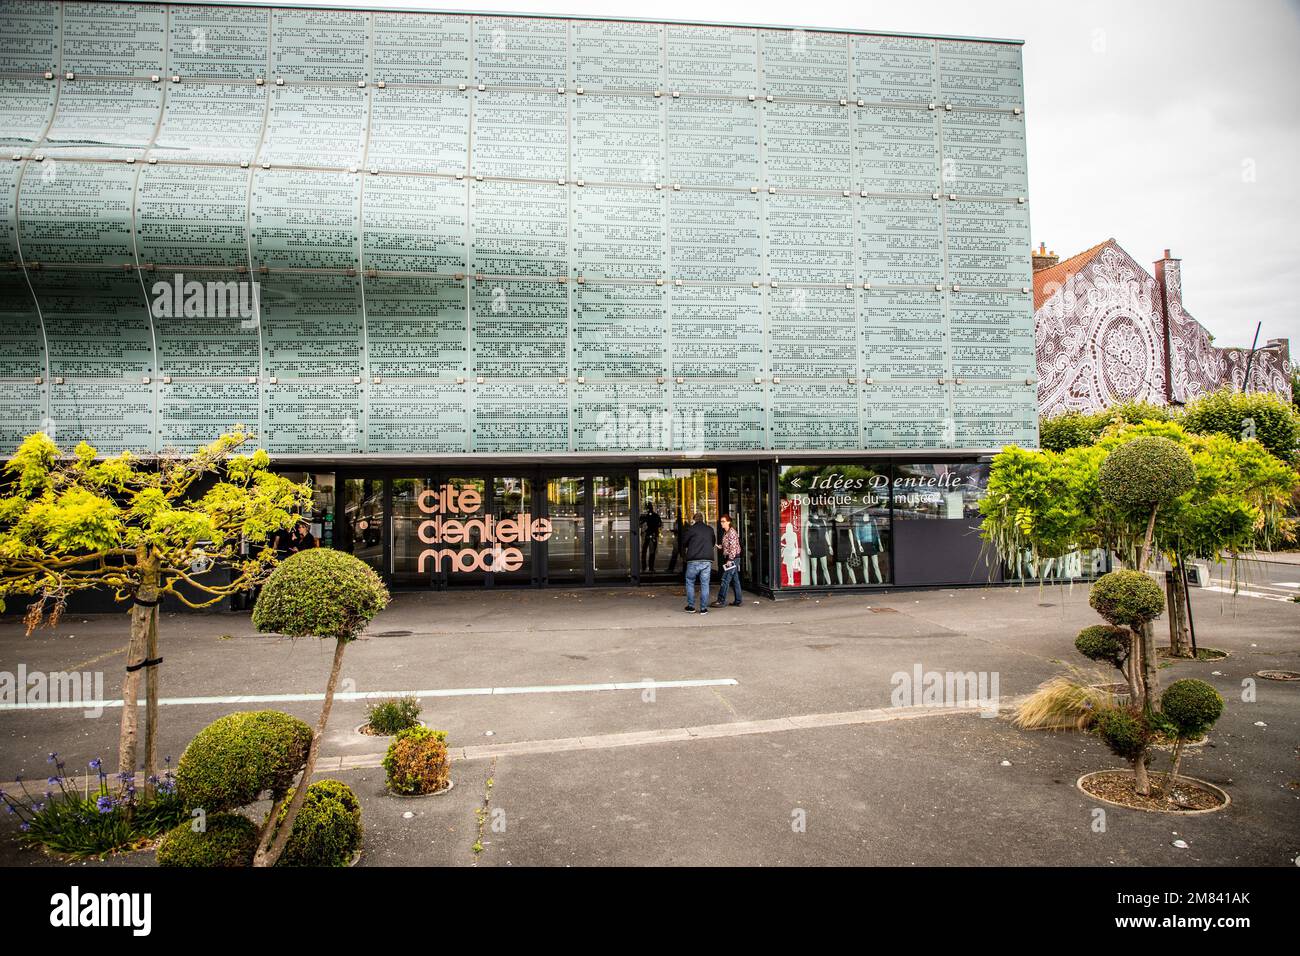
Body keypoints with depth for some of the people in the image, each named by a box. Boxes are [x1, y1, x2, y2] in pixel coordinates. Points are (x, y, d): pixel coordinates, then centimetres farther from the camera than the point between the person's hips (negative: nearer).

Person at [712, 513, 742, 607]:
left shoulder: (732, 532, -13)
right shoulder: (725, 532, 15)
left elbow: (733, 547, -19)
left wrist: (730, 560, -21)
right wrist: (720, 546, 5)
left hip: (732, 558, -10)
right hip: (729, 558, 10)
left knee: (725, 580, -8)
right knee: (735, 580, 11)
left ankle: (721, 601, -5)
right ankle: (738, 601, 15)